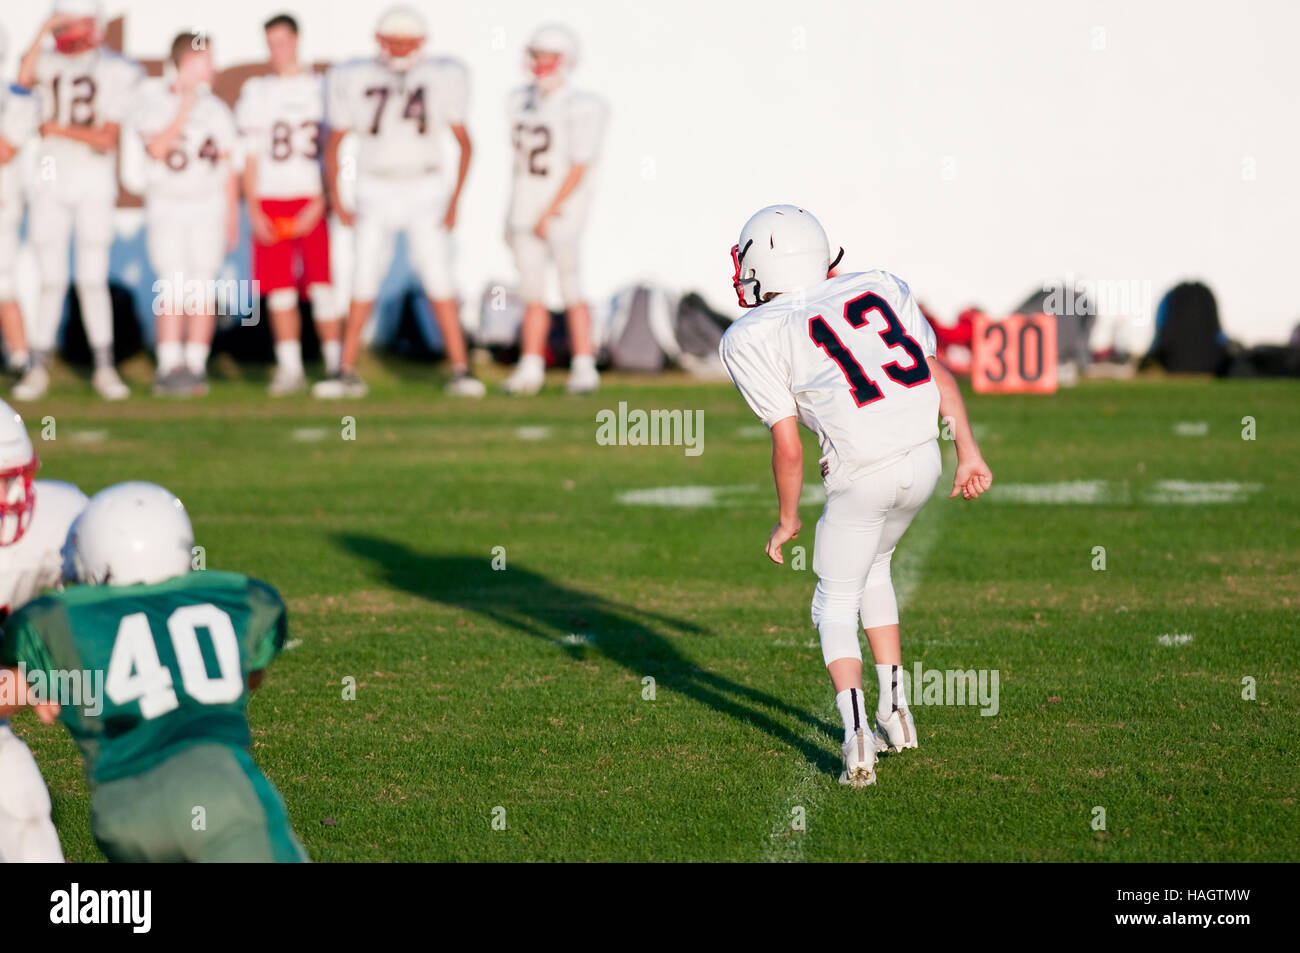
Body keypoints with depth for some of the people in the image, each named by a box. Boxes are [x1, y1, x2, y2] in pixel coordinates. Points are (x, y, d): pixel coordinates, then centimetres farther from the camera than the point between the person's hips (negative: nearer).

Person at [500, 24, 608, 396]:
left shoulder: (581, 110, -14)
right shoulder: (521, 102, 7)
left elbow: (578, 170, -15)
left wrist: (548, 215, -17)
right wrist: (515, 213, 12)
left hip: (562, 210, -6)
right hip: (526, 209, 6)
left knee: (571, 291, -3)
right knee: (533, 293, 7)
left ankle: (584, 368, 5)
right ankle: (530, 369, 10)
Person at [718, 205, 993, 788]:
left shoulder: (753, 339, -1)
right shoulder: (879, 288, 13)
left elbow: (788, 442, -2)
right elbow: (940, 374, 10)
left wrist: (787, 521, 10)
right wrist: (969, 452, 14)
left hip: (863, 477, -5)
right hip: (923, 461, 5)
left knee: (836, 604, 12)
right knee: (871, 567, 29)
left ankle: (857, 734, -9)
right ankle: (894, 708, 26)